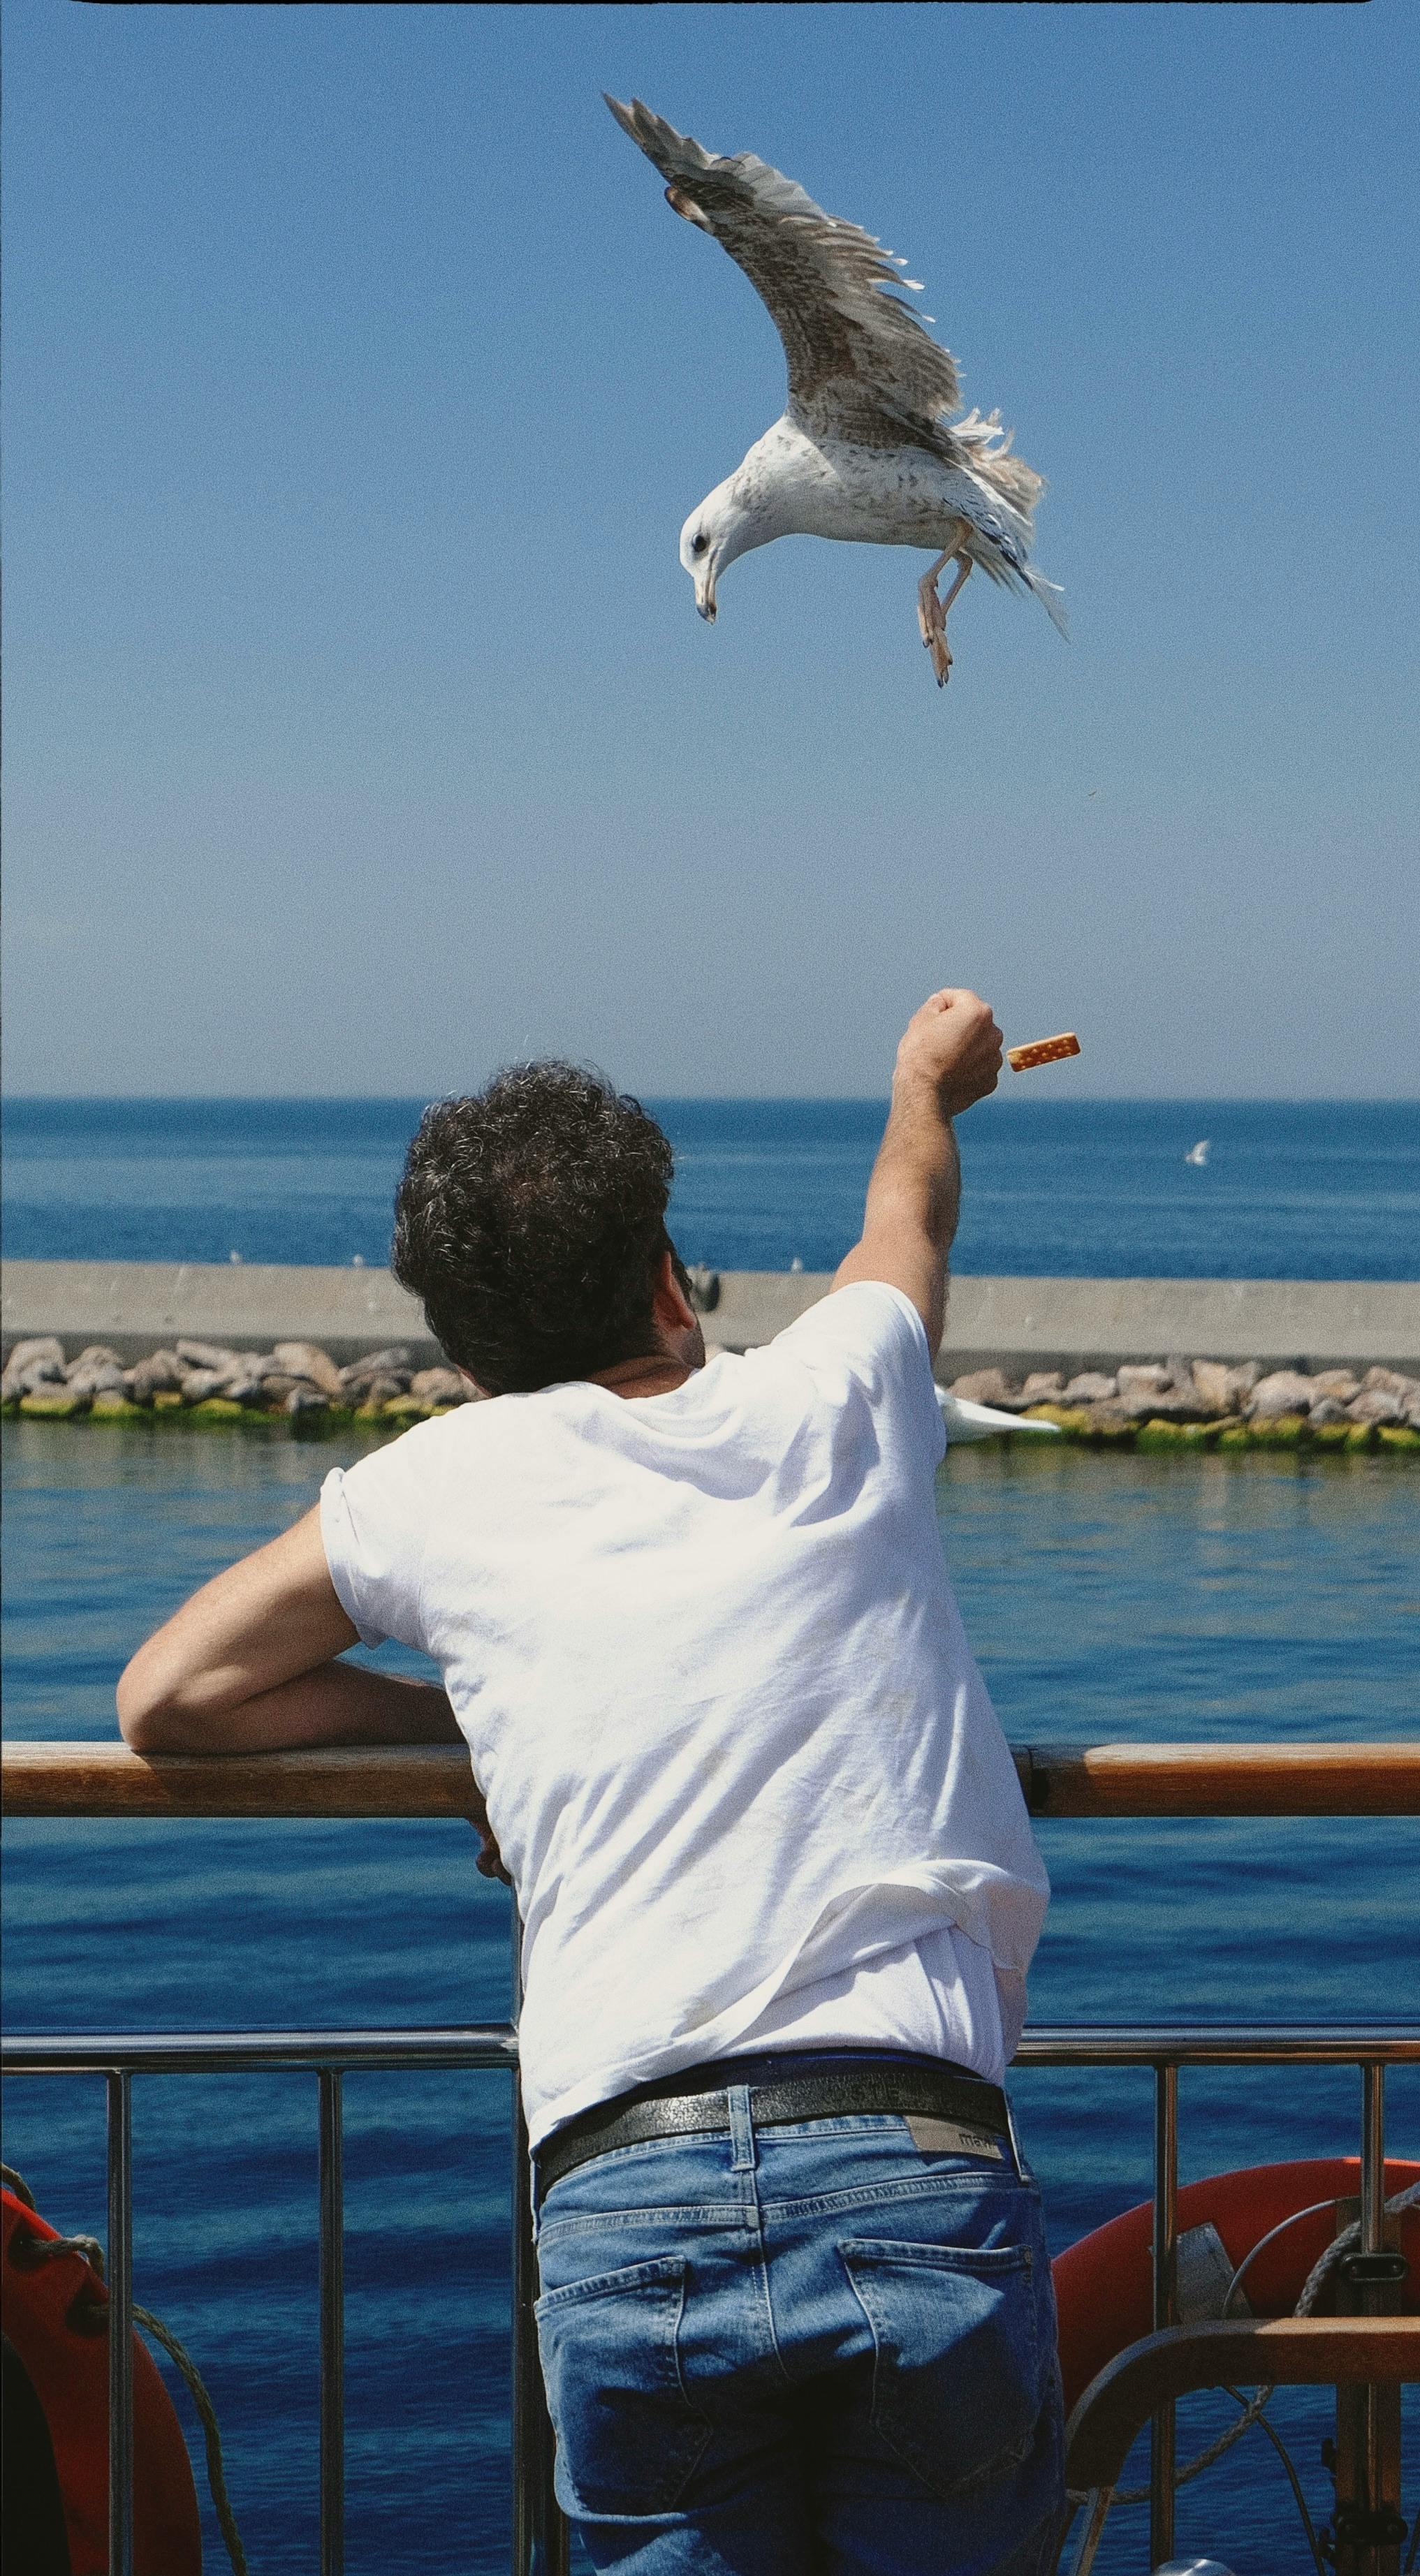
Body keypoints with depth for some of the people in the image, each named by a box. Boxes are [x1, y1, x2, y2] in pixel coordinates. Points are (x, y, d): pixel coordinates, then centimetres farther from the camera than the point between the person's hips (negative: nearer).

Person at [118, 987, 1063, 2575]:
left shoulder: (445, 1478, 12)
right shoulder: (828, 1402, 15)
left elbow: (166, 1697, 24)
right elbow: (908, 1217, 40)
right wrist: (928, 1082, 61)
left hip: (621, 2209, 0)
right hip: (919, 2177, 0)